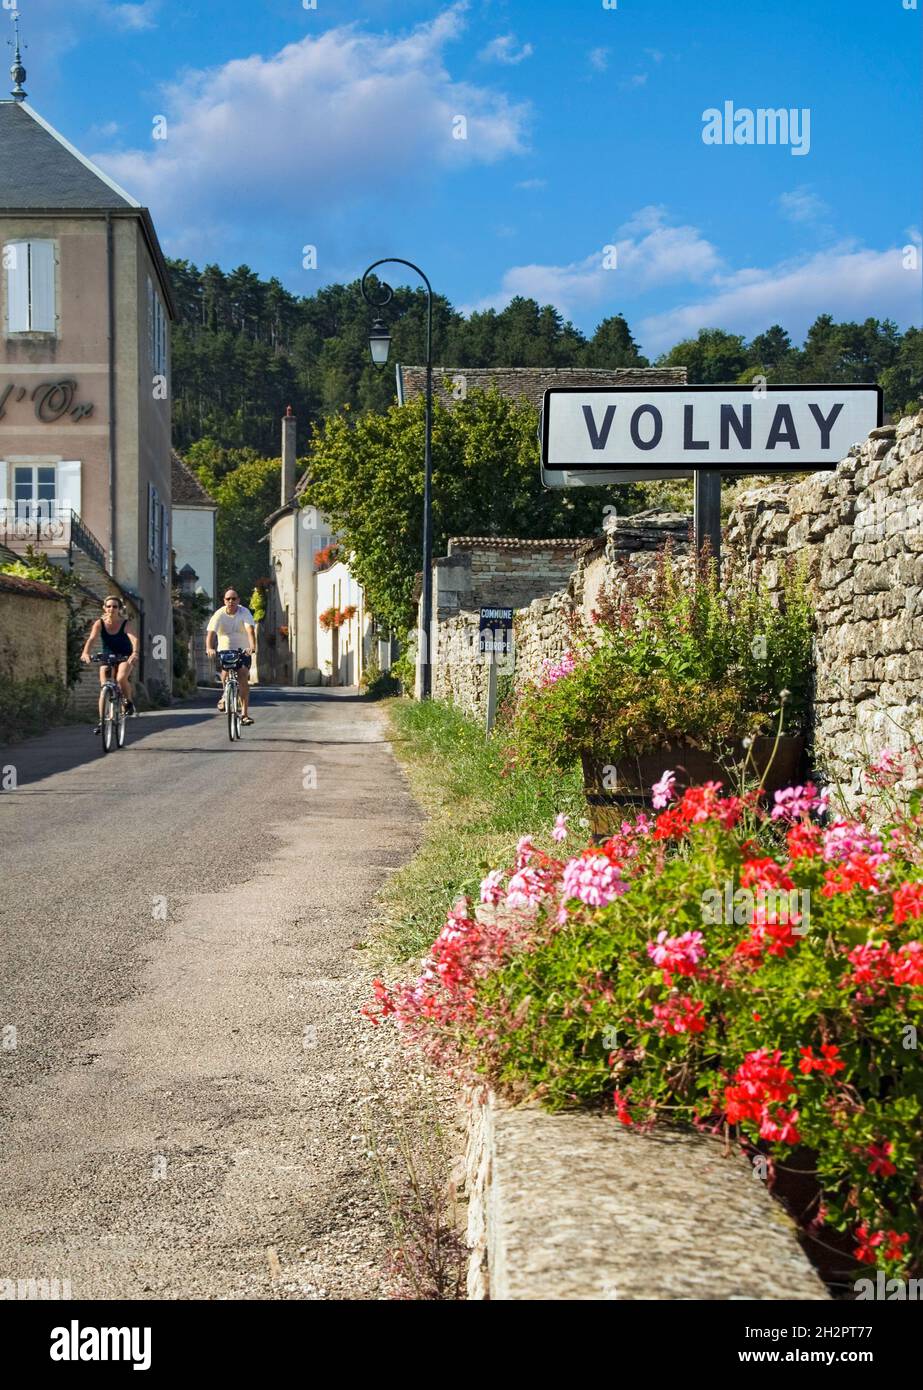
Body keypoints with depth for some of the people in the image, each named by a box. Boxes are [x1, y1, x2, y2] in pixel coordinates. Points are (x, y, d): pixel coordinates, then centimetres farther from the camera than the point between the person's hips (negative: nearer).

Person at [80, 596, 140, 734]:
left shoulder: (125, 624, -17)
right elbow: (92, 638, -28)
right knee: (103, 688, -8)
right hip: (107, 658, 2)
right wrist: (85, 652, -48)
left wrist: (135, 653, -53)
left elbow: (134, 639, -32)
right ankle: (102, 721, -1)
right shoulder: (99, 623, -13)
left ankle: (129, 702, -2)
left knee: (121, 679, -29)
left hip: (125, 657, -2)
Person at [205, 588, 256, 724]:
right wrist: (209, 648, -39)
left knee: (243, 677, -15)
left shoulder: (244, 613, -10)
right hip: (225, 650, 1)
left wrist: (252, 646, -44)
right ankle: (225, 694, 7)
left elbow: (250, 630, -25)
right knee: (225, 670, -26)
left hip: (243, 650, -1)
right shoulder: (219, 614, -8)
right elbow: (211, 632, -19)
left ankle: (245, 714, -13)